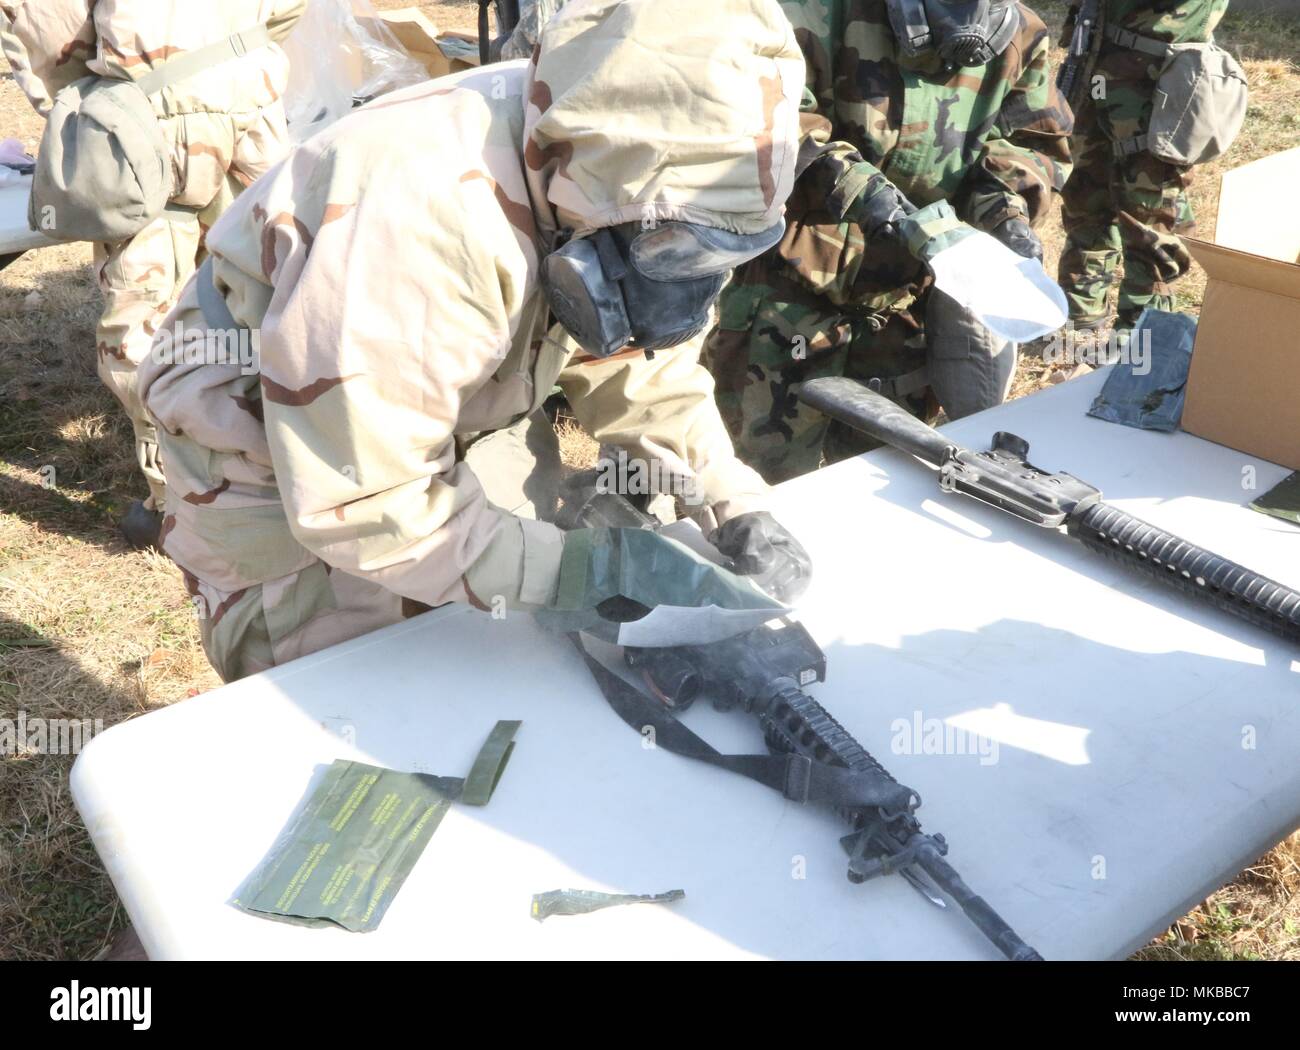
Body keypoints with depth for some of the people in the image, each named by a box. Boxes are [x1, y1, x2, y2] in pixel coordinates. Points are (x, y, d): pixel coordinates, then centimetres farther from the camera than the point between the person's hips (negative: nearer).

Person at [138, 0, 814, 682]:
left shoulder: (591, 170, -16)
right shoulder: (420, 214, -38)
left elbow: (644, 371, -3)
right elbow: (365, 501, -33)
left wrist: (740, 512, -16)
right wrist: (591, 569, -37)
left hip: (463, 430, 6)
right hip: (278, 476, -6)